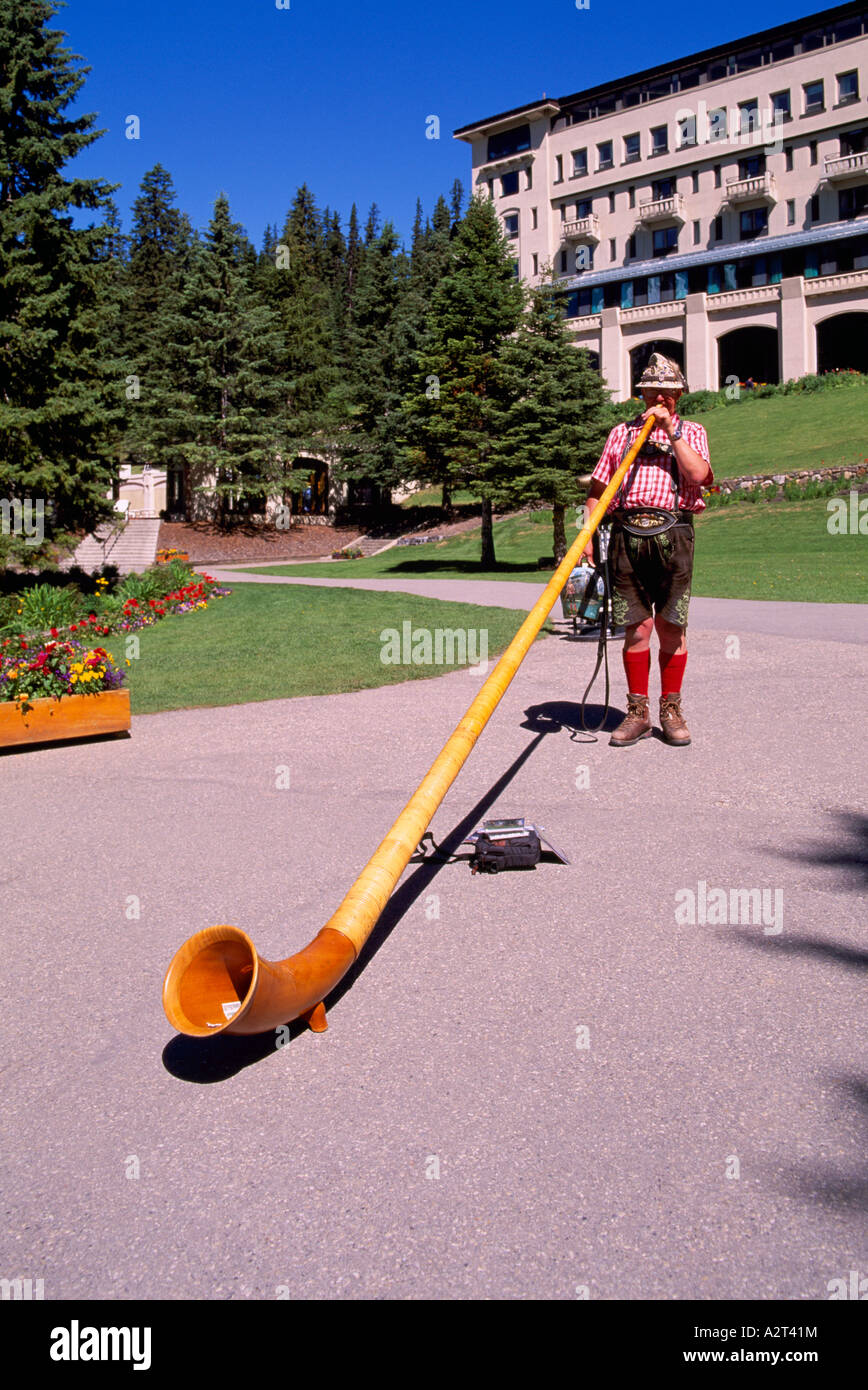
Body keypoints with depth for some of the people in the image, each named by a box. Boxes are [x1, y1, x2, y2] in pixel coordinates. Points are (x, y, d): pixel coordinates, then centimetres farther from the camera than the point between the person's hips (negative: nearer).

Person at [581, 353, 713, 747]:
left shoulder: (691, 432, 16)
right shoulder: (621, 433, 19)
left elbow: (698, 474, -5)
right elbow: (597, 489, 16)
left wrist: (670, 430, -5)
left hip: (672, 535, -1)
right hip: (626, 534, 1)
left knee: (671, 626, 0)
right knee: (635, 628, 0)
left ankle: (671, 710, 10)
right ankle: (637, 713, 7)